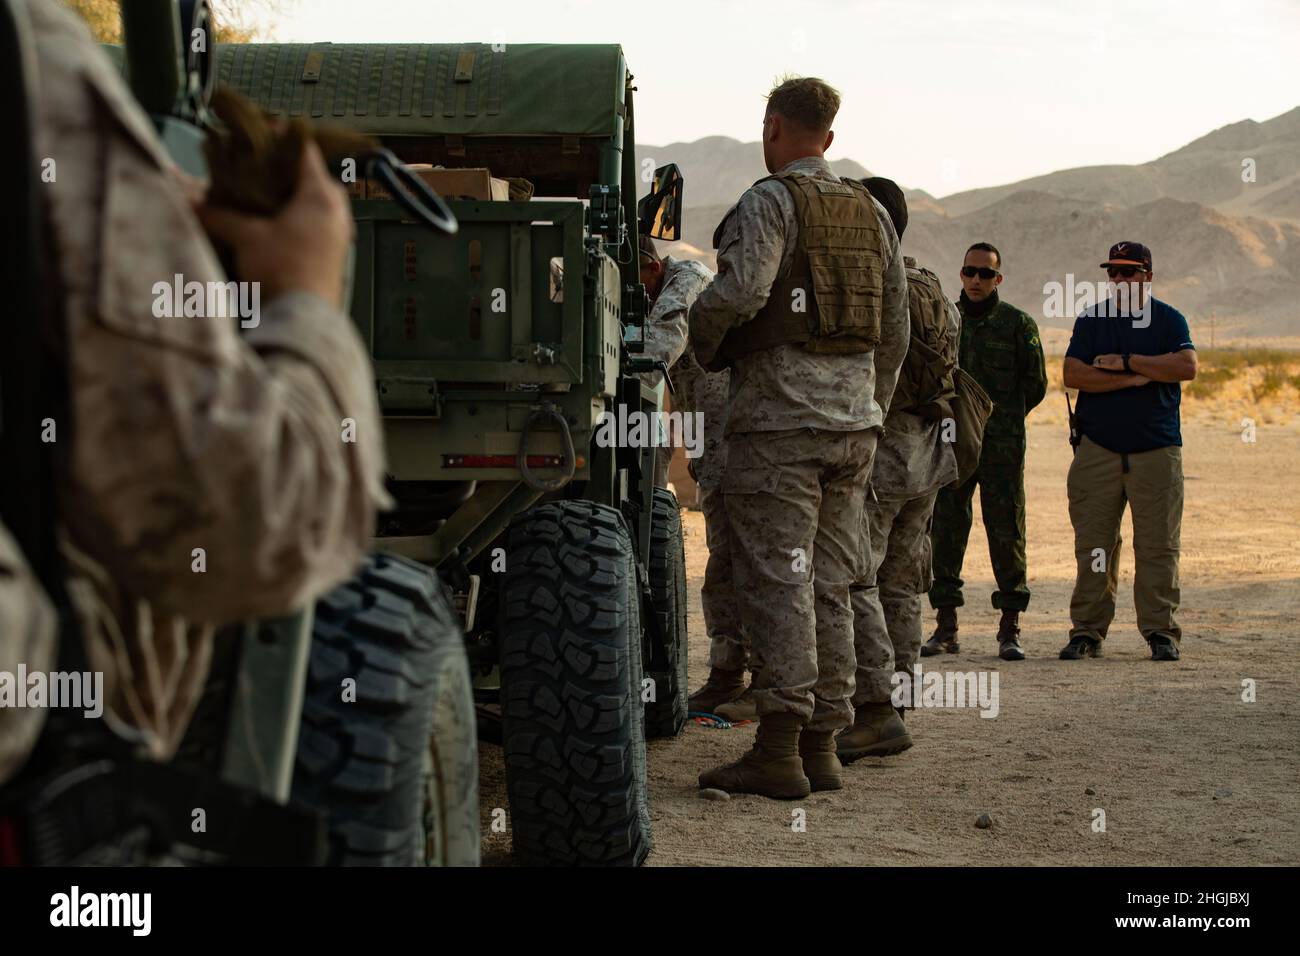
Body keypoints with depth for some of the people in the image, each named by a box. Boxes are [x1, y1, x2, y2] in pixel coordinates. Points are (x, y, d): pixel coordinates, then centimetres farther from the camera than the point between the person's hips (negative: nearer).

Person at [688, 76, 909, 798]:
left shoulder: (769, 202, -6)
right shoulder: (871, 212, 17)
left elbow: (741, 289, -22)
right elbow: (895, 330, 18)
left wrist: (702, 337, -2)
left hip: (780, 415, -7)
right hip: (854, 418, 7)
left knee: (776, 581, -7)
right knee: (830, 585, 9)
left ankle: (778, 749, -10)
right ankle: (822, 745, 11)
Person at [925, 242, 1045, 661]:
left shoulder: (1018, 324, 3)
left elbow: (1036, 383, 7)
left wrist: (1003, 419, 11)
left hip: (1002, 446, -2)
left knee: (1007, 534, -2)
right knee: (945, 532, 2)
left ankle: (1010, 629, 3)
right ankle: (946, 627, 9)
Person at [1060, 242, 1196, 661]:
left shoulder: (1169, 319, 7)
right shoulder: (1091, 319, 9)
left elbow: (1187, 367, -10)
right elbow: (1073, 375, -4)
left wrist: (1126, 361, -11)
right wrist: (1135, 378, -10)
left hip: (1156, 449, -1)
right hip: (1098, 448, 1)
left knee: (1158, 545, -2)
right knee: (1093, 544, 0)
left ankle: (1160, 631, 4)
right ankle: (1087, 631, 6)